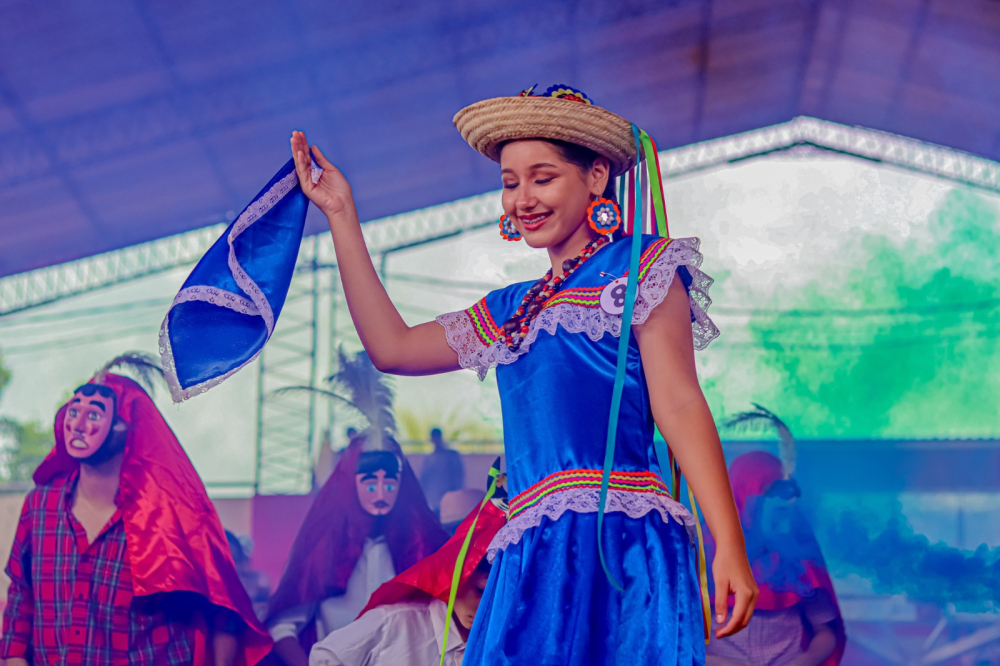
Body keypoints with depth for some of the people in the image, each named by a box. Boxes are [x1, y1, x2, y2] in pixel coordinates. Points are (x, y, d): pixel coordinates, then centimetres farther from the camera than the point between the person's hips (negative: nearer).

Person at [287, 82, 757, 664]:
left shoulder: (639, 268, 6)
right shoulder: (512, 311, 25)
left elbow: (679, 405, -4)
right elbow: (392, 348, 25)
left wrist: (730, 548, -11)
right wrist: (342, 214, 27)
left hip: (619, 547, -6)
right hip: (532, 559, 6)